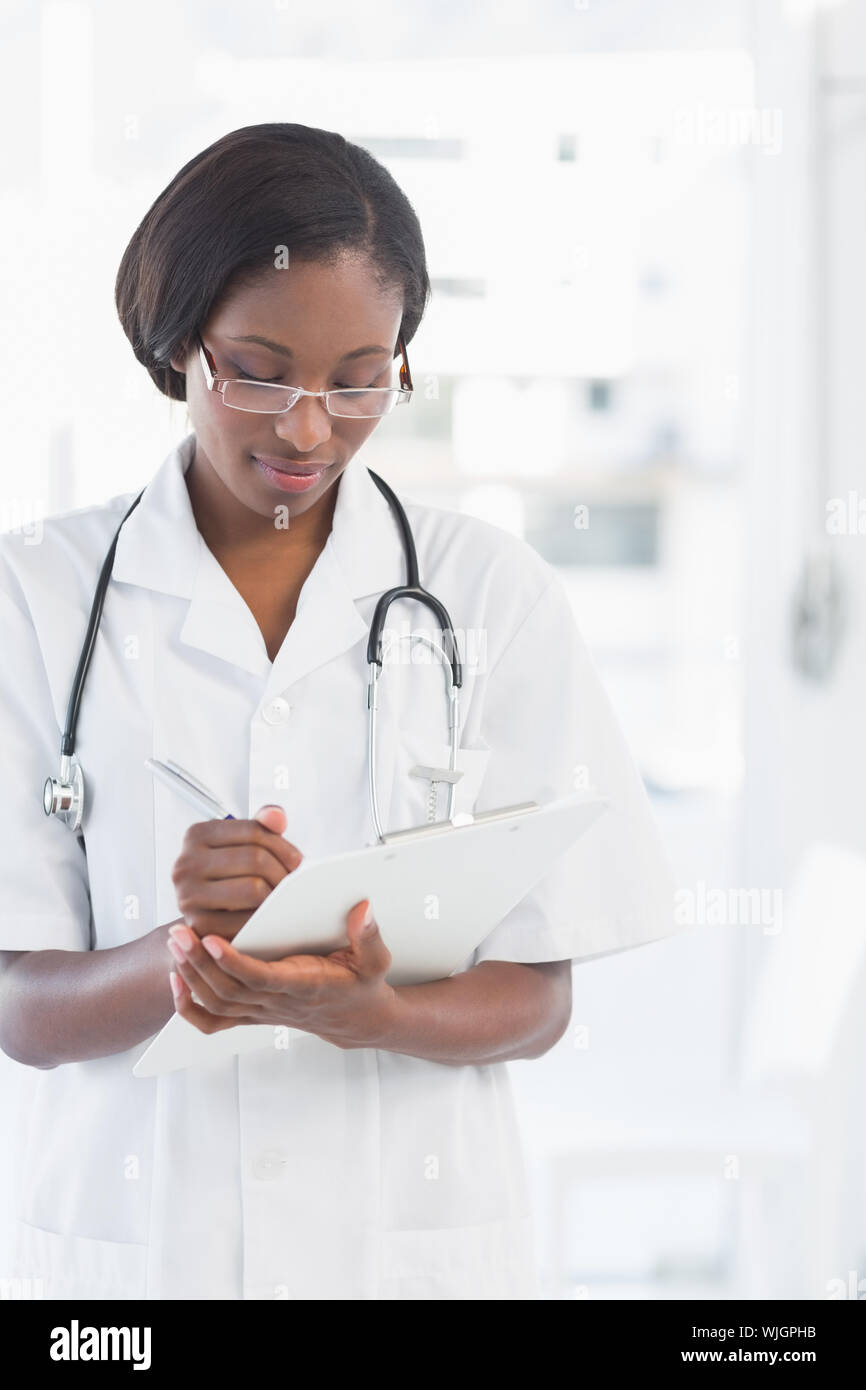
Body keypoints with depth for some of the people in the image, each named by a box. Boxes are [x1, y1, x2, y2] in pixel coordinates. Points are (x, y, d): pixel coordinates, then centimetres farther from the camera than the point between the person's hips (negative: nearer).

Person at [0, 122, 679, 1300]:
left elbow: (536, 1001, -3)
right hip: (136, 1243, 0)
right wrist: (179, 959, -25)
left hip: (420, 1241, 1)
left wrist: (362, 1012, -21)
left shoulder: (491, 592, -1)